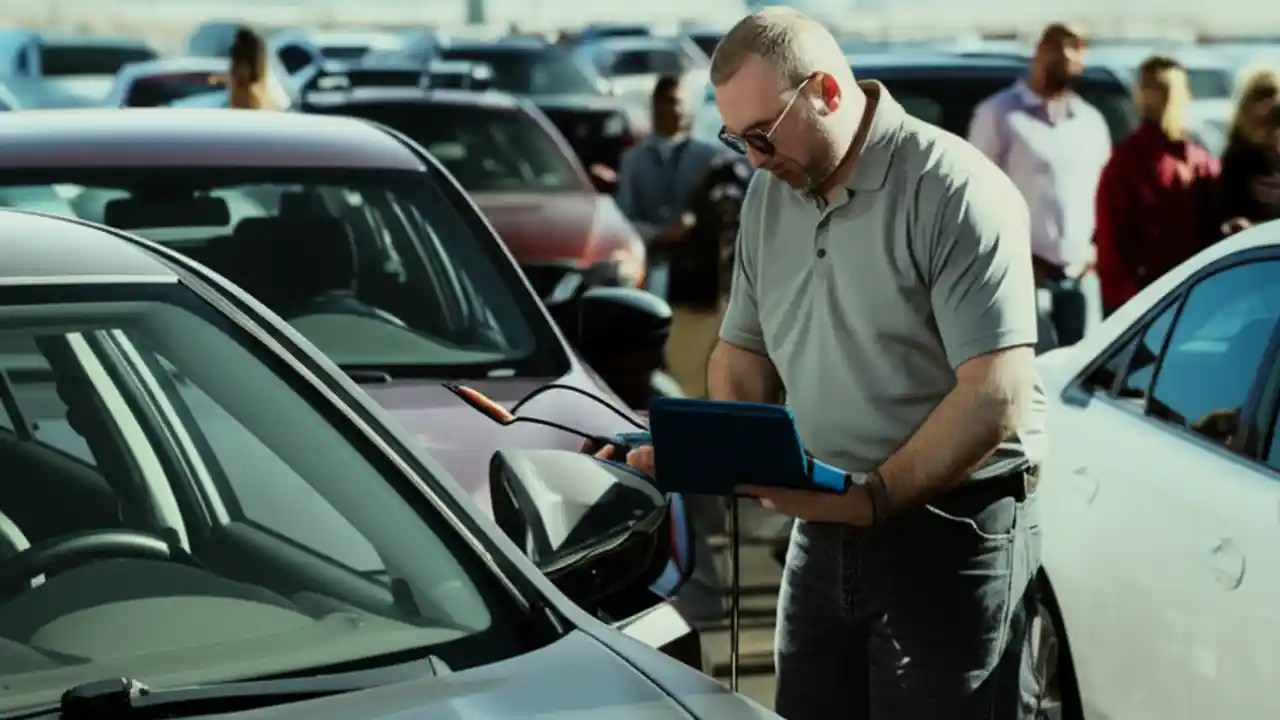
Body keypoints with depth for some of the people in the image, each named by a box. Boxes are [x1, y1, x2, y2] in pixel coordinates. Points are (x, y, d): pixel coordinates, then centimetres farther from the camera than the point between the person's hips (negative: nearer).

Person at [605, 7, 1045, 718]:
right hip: (824, 533, 7)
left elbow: (997, 393, -21)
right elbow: (745, 350, 17)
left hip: (951, 535, -7)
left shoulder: (954, 191, -15)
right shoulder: (770, 194, 9)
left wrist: (876, 496, -25)